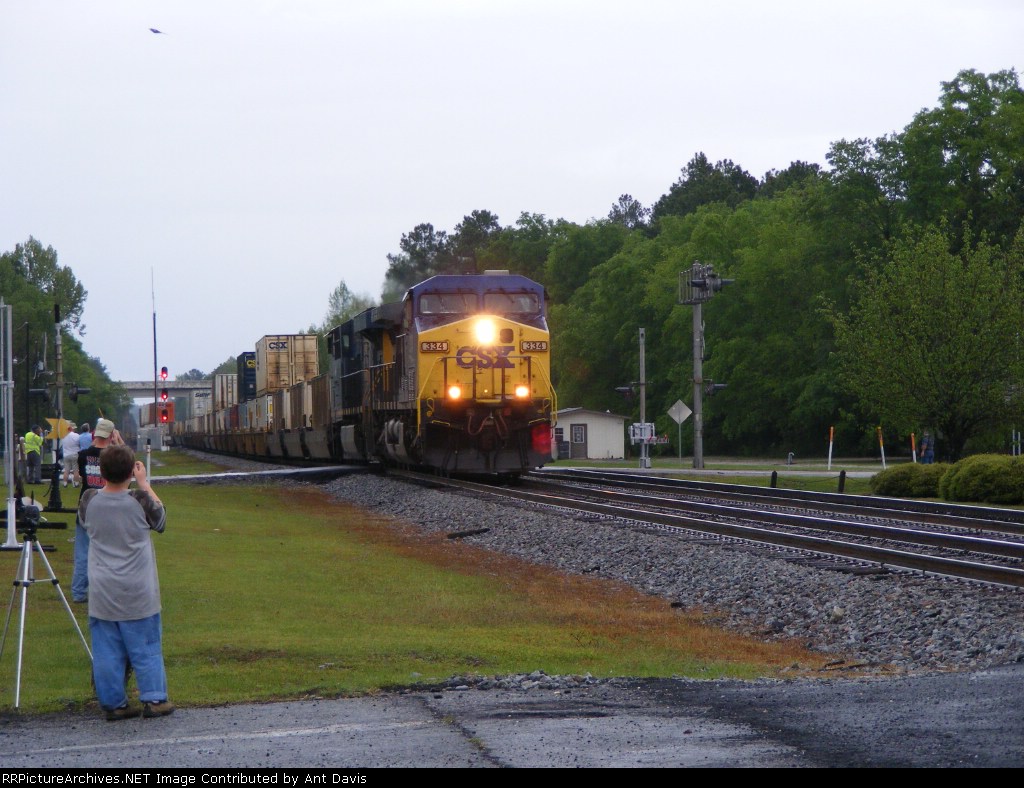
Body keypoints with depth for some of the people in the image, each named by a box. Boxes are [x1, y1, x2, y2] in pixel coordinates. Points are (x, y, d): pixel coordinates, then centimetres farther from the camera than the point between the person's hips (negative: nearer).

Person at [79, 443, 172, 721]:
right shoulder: (140, 500, -14)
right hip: (138, 594, -2)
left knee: (107, 650, 8)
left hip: (102, 594, 2)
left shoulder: (89, 500, -6)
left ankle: (113, 703, 11)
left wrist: (108, 480, 14)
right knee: (146, 648, 8)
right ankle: (154, 699, 9)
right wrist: (144, 484, 9)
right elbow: (160, 520, 5)